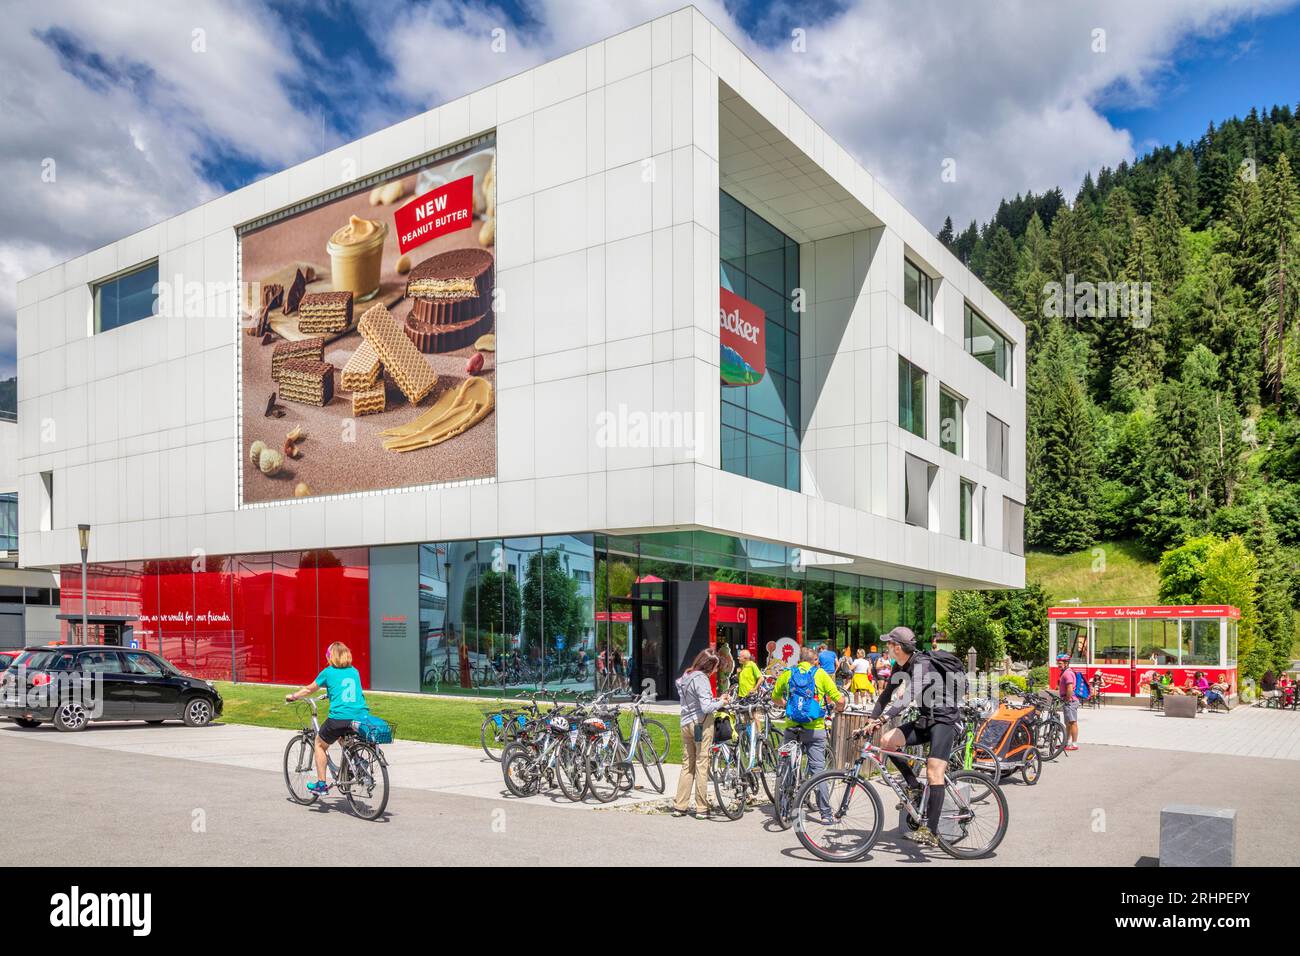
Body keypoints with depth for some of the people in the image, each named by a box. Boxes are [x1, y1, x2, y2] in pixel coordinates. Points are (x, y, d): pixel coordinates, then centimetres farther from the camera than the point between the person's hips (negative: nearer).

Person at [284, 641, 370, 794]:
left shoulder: (328, 672, 5)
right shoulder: (354, 671, 17)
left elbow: (309, 690, 18)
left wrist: (292, 696, 36)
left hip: (339, 717, -4)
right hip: (361, 717, 4)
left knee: (320, 744, 21)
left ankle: (321, 784, 19)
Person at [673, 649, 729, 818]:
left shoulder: (686, 677, 13)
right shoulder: (701, 678, -14)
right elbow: (706, 707, -19)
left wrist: (716, 699, 12)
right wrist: (721, 702, -3)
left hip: (686, 724, 8)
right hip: (702, 723, -8)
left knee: (687, 765, 13)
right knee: (702, 765, -1)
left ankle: (680, 806, 14)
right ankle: (701, 808, 4)